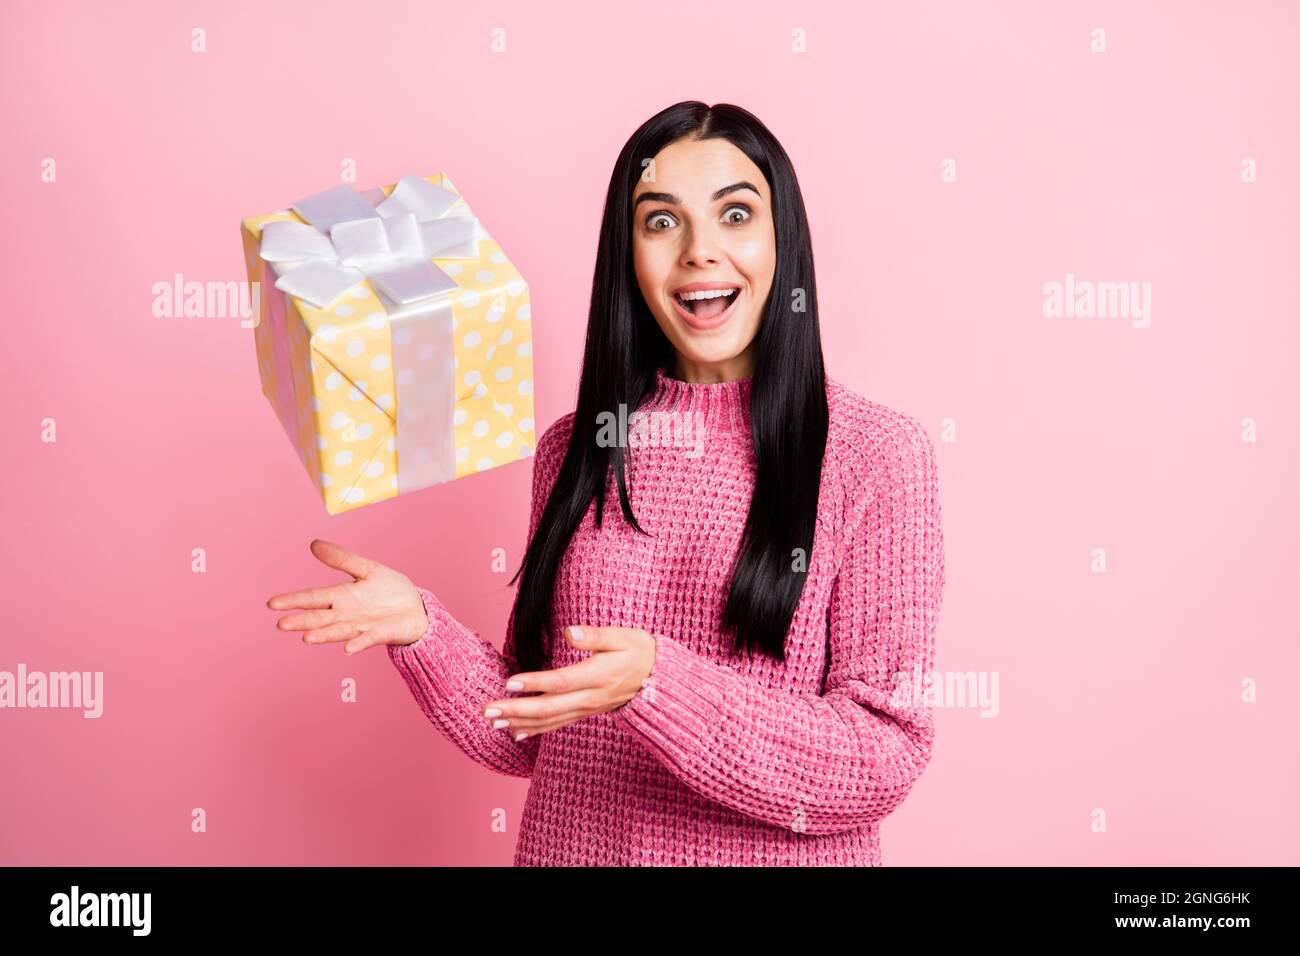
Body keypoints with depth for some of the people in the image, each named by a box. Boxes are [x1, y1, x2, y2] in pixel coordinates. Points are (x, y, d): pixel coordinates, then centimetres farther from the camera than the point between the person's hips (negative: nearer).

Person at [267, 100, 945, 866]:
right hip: (572, 843, 4)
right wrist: (423, 628, -13)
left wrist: (656, 685, -27)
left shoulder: (874, 452, -13)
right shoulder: (576, 448, -1)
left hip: (780, 851, -3)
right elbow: (534, 736, 3)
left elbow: (886, 759, -16)